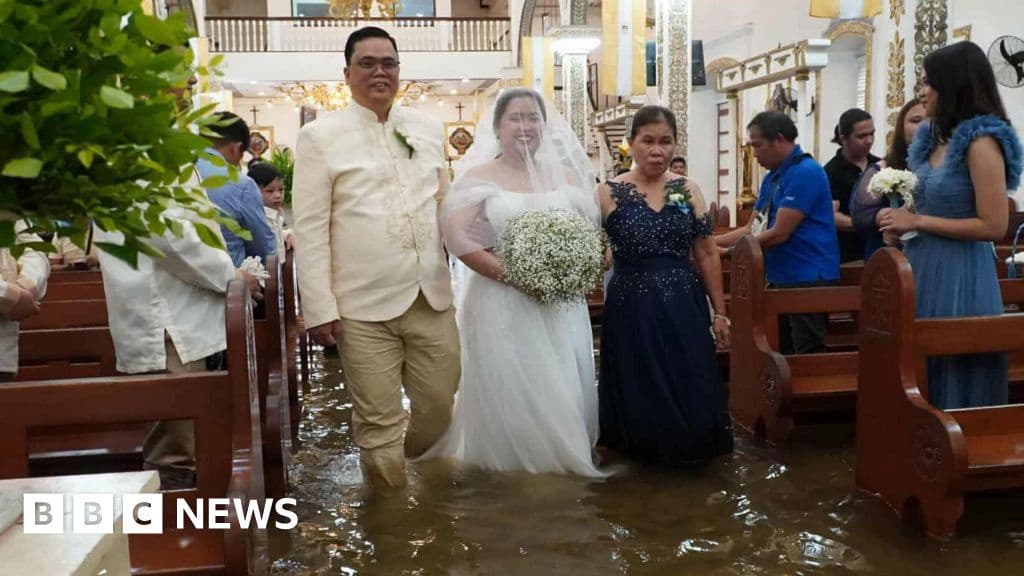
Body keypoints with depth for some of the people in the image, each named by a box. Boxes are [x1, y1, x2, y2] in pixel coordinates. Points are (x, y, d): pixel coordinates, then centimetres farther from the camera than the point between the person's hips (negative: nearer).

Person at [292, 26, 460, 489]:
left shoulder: (429, 128, 12)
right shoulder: (320, 135, -1)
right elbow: (309, 229, -4)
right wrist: (319, 308, -8)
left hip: (432, 298, 4)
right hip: (364, 305, -4)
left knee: (440, 410, 13)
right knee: (379, 425, 4)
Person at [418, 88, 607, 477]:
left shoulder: (565, 175, 10)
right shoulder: (479, 177, 0)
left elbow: (591, 231, 10)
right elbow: (455, 236, -11)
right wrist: (508, 273, -17)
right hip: (502, 304, -3)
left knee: (564, 389, 7)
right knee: (507, 388, 2)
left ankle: (566, 457, 28)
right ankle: (510, 462, 21)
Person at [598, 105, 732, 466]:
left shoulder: (689, 190, 4)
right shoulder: (609, 193, -3)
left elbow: (707, 255, 6)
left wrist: (719, 312, 7)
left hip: (684, 307, 2)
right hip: (632, 308, -2)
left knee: (690, 391, 7)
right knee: (639, 393, 7)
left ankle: (688, 450, 31)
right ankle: (643, 454, 30)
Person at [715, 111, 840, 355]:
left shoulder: (805, 172, -16)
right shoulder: (772, 177, 13)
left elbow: (779, 234, -20)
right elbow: (752, 229, 13)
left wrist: (731, 252, -12)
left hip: (808, 279, -10)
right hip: (781, 277, 10)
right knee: (781, 355, 17)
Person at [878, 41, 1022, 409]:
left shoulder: (980, 142, -14)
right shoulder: (934, 138, 11)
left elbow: (994, 226, -19)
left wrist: (917, 222, -16)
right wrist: (902, 219, 6)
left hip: (959, 277, -8)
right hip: (923, 268, 8)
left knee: (955, 382, 2)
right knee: (921, 376, 13)